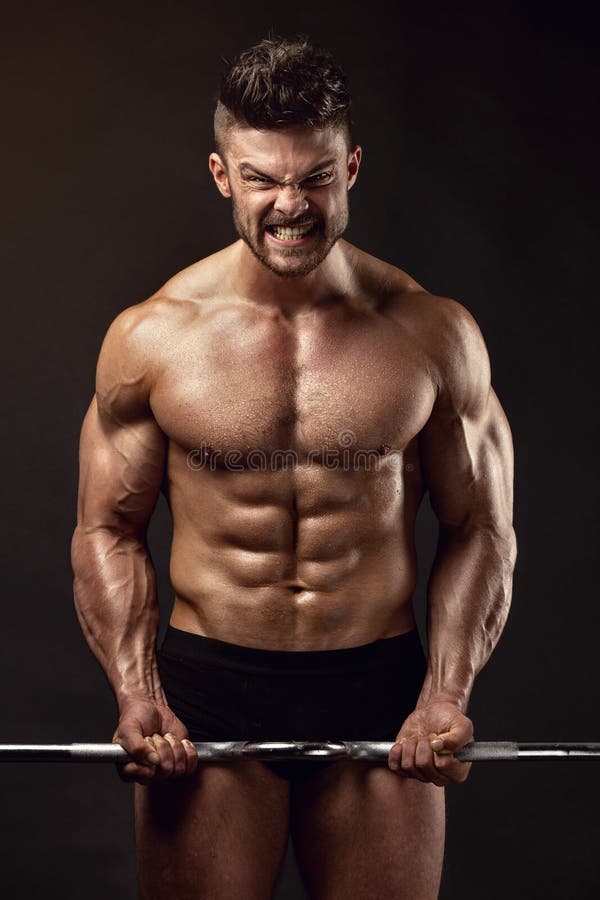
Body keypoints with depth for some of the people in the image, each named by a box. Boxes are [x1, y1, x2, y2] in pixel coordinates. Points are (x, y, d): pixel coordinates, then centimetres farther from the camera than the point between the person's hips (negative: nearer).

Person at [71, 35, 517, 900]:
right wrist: (135, 691, -8)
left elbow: (481, 529, 4)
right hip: (204, 693, 0)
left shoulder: (433, 333, -3)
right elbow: (108, 529, 4)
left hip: (380, 693, 1)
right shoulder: (151, 337, -3)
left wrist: (448, 693, -7)